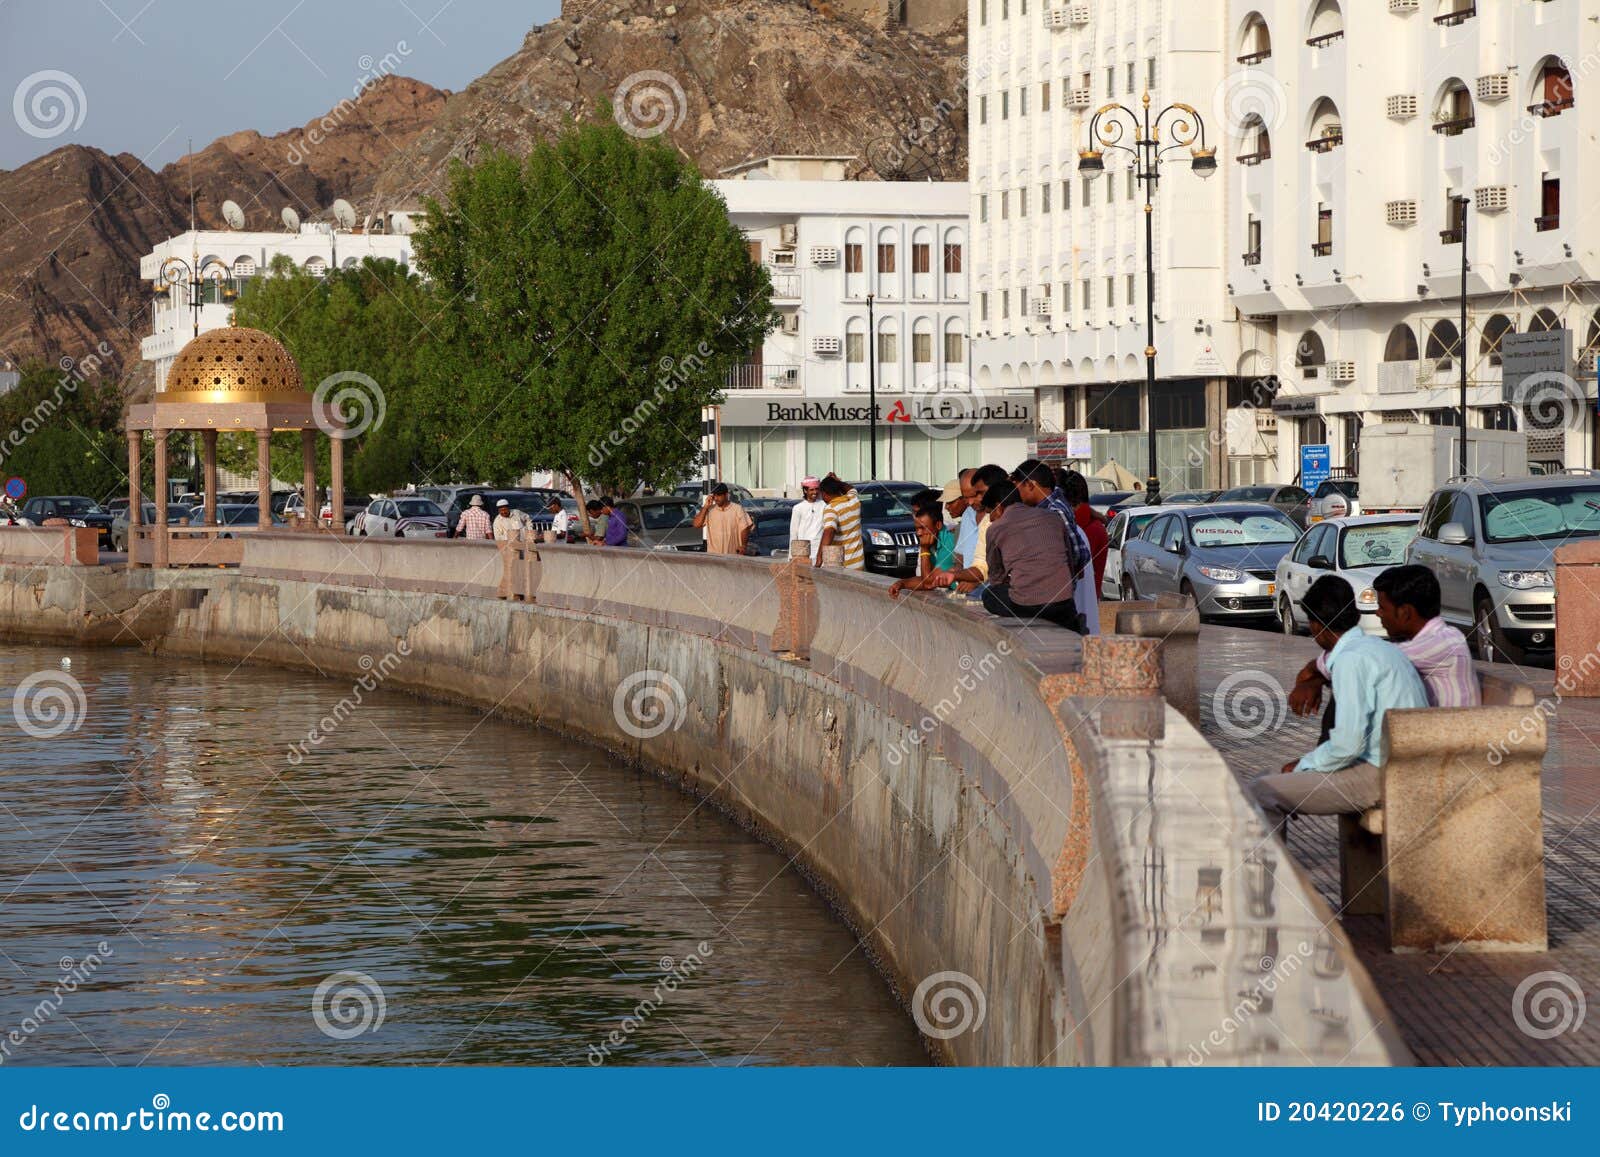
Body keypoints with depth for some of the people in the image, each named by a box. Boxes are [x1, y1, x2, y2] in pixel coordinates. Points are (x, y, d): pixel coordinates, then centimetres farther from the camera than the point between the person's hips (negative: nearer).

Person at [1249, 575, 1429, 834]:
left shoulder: (1351, 660, -15)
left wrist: (1303, 765, -5)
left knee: (1260, 793, -13)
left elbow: (1348, 744, -20)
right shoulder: (1377, 647, 16)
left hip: (1379, 778, -10)